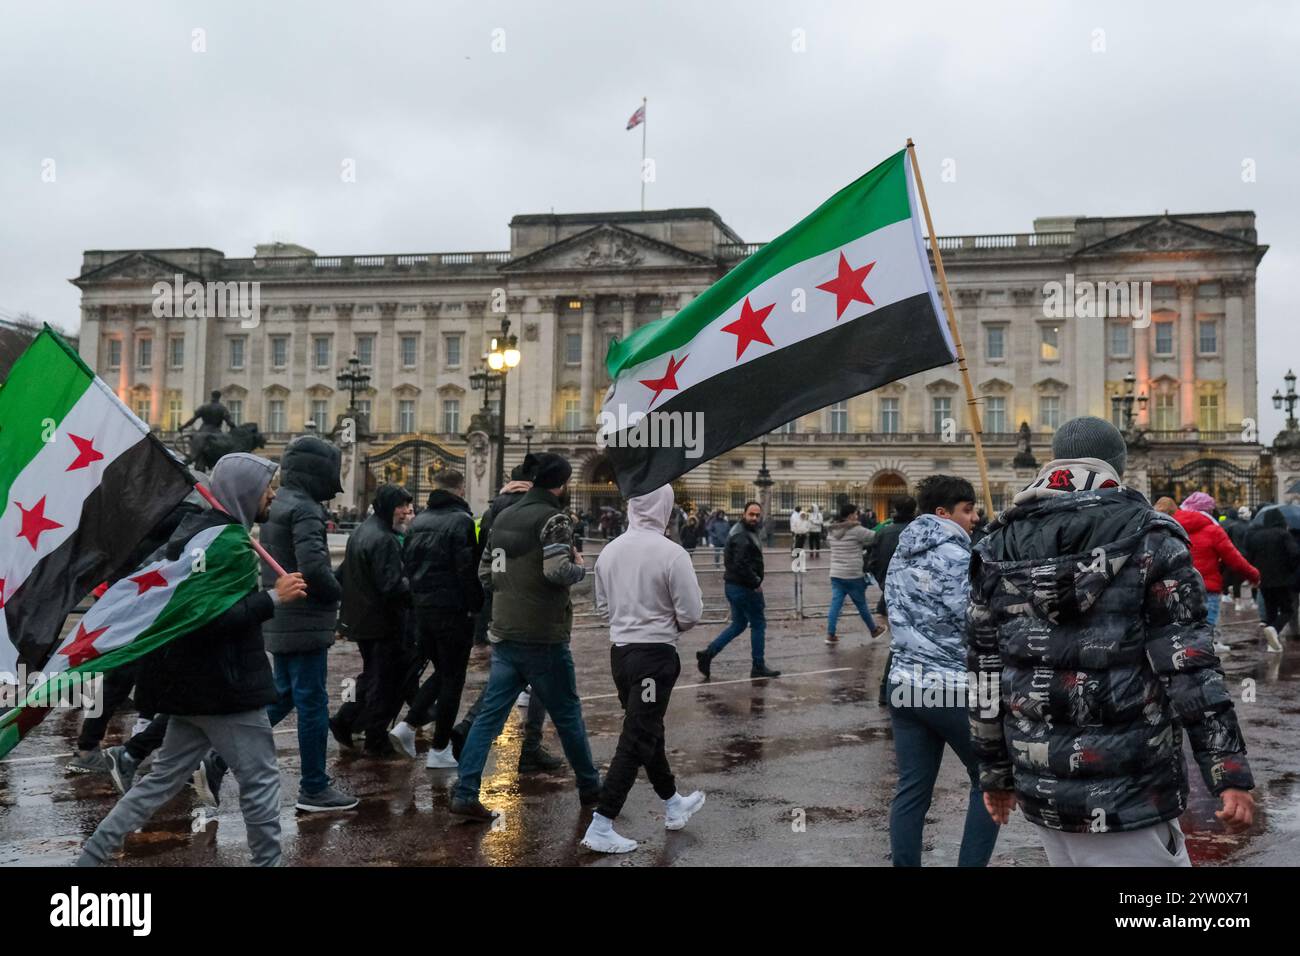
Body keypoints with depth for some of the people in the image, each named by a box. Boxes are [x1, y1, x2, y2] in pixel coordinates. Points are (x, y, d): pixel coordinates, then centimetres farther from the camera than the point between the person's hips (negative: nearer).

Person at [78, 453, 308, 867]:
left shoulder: (196, 530, 12)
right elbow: (212, 619, -27)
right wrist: (273, 598, -24)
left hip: (193, 681, 10)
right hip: (225, 685, -10)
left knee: (163, 778, 16)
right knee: (261, 780, 3)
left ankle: (91, 856, 19)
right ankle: (268, 861, 12)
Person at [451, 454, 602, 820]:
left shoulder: (503, 517, 12)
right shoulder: (553, 519, -12)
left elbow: (484, 570, 18)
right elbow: (558, 570, -24)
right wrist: (580, 567, -5)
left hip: (504, 635, 6)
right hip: (544, 638, -6)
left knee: (490, 714, 6)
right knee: (567, 713, 9)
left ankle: (465, 794, 0)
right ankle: (590, 786, 24)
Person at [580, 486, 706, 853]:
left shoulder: (609, 551, 0)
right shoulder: (671, 554, -17)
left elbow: (603, 607, 10)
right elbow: (691, 613, -14)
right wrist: (669, 623, 6)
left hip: (620, 650, 7)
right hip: (655, 655, -7)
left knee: (649, 732, 21)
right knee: (636, 741, 0)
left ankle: (673, 804, 39)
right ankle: (600, 827, 1)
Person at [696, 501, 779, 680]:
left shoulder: (746, 532, 14)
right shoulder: (742, 537, -19)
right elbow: (741, 565, -29)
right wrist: (756, 582, -18)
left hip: (733, 585, 10)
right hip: (745, 588, -10)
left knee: (738, 624, 17)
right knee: (758, 624, 3)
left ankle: (708, 653, 10)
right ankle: (758, 667, 13)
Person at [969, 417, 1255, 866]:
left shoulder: (999, 548, 5)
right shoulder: (1148, 537, -7)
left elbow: (986, 674, 8)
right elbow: (1189, 666, -13)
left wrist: (994, 772, 16)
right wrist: (1230, 773, -9)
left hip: (1041, 791, 5)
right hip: (1128, 795, -5)